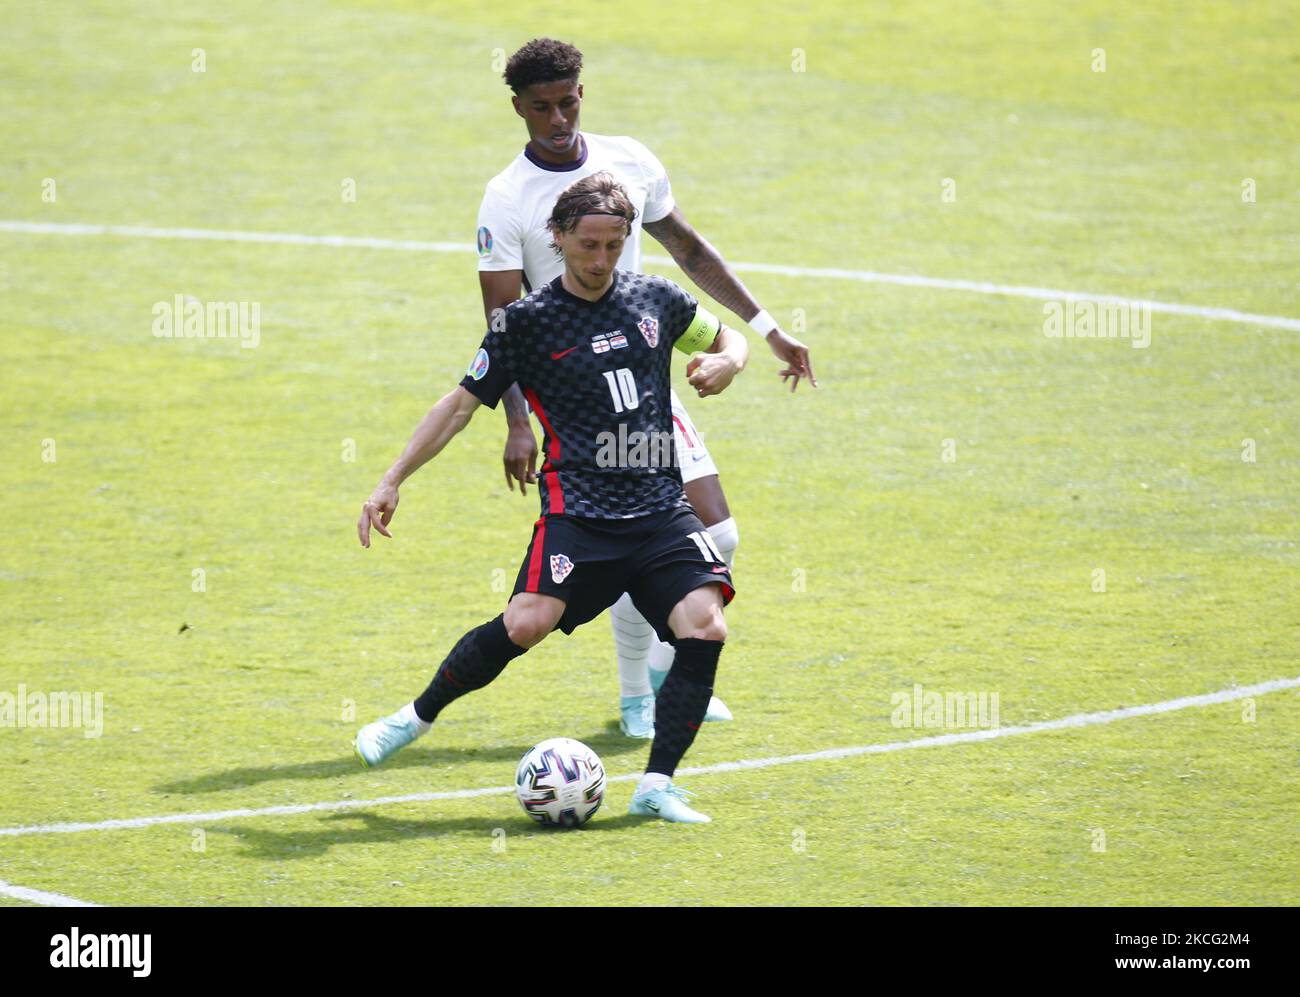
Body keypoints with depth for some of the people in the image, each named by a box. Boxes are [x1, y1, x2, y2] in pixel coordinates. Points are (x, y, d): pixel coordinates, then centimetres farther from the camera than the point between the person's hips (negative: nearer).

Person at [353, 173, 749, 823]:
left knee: (705, 629, -19)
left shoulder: (655, 300, 12)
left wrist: (726, 361, 4)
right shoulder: (528, 321, 3)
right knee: (526, 623, -24)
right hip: (579, 507, -3)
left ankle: (657, 787, -10)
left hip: (661, 510, 3)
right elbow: (462, 404, 7)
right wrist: (392, 481, 2)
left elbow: (726, 338, 29)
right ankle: (417, 716, 1)